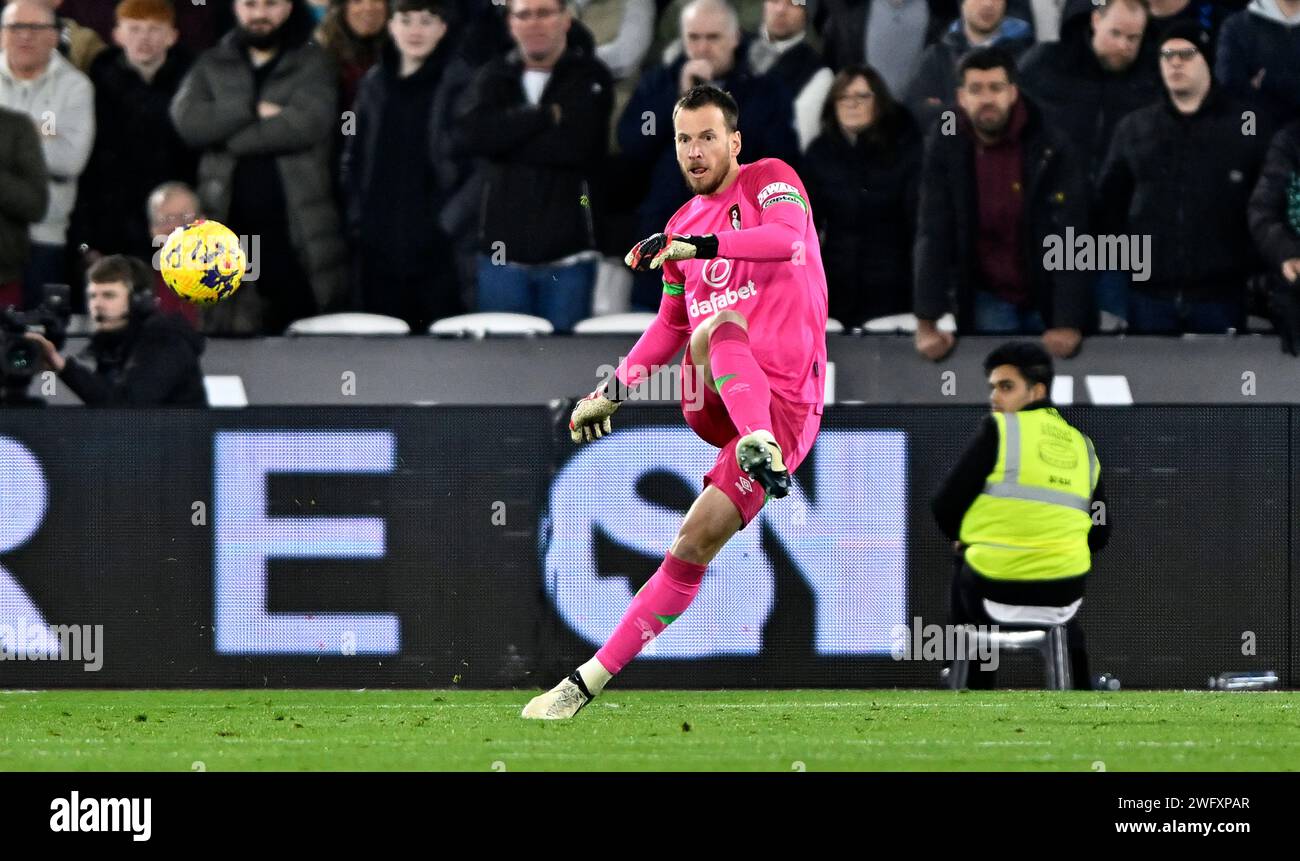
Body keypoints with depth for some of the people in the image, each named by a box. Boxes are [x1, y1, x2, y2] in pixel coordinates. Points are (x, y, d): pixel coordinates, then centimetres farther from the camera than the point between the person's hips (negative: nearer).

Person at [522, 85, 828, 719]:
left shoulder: (769, 180, 2)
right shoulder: (681, 226, 22)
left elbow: (790, 238, -22)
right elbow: (671, 325, 34)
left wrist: (700, 246, -35)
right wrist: (618, 384, 19)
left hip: (785, 400, -4)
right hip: (714, 400, 4)